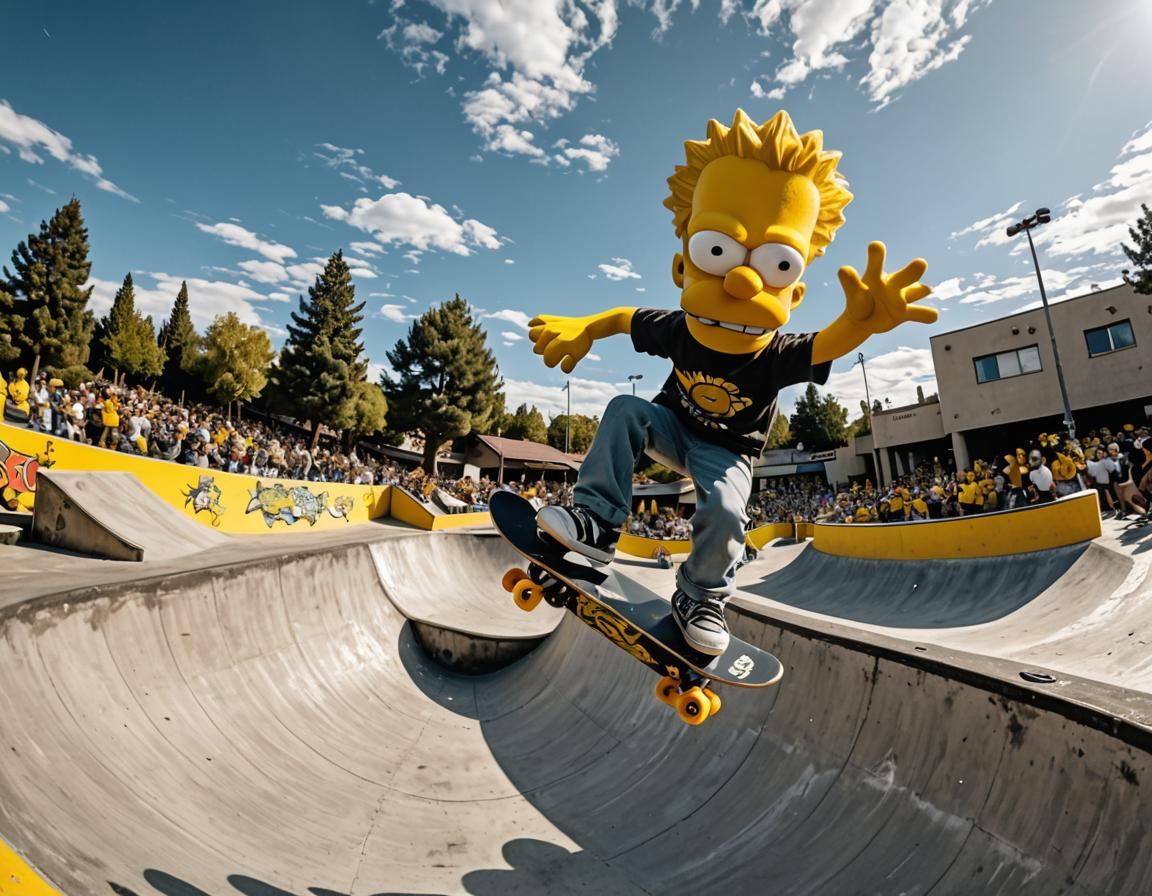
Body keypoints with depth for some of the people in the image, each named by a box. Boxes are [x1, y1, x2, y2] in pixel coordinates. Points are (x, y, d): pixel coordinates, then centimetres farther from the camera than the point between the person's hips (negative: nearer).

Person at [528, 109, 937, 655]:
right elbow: (628, 317, -2)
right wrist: (579, 330, -15)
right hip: (674, 427, 2)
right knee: (625, 410, -25)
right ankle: (597, 522, -24)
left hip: (726, 450, -2)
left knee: (725, 512, -31)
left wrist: (863, 317, -59)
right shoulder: (678, 330, -16)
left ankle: (699, 598, -3)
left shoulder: (776, 356, -22)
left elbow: (827, 344, -37)